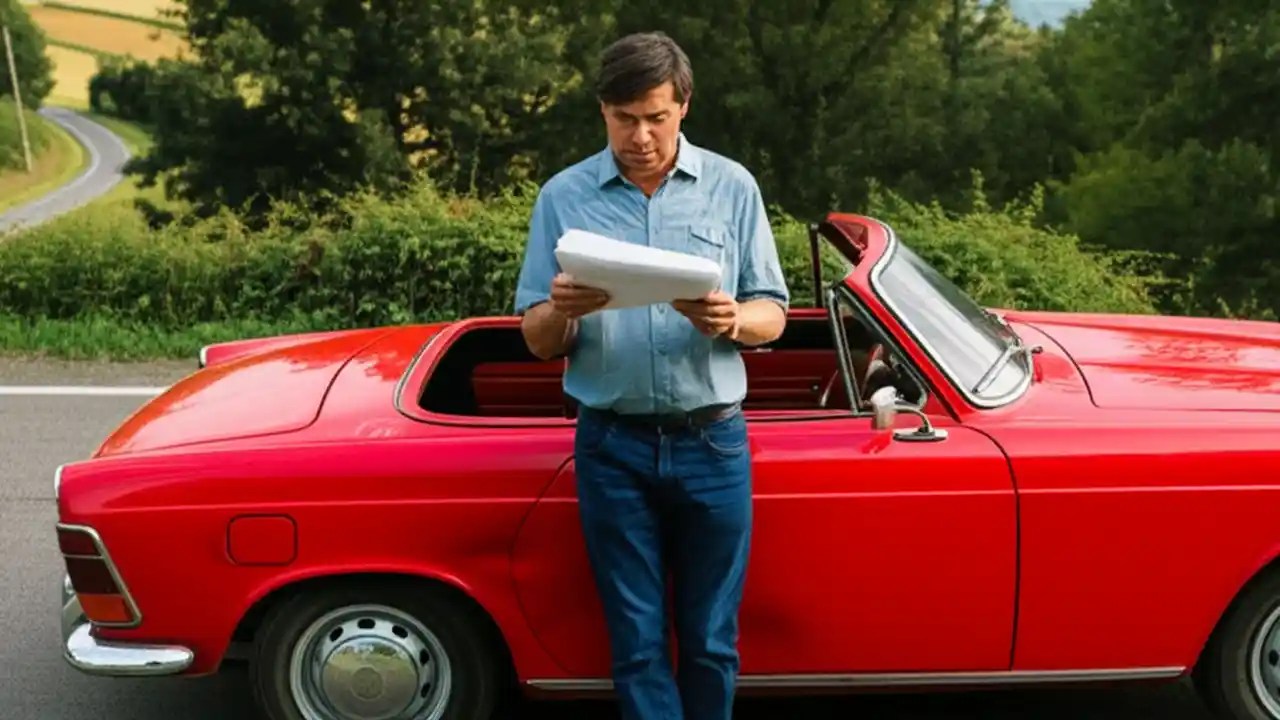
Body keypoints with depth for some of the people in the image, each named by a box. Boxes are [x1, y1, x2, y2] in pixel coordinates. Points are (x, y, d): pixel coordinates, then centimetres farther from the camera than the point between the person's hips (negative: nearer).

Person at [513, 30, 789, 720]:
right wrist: (561, 311, -21)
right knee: (638, 644, 5)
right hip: (612, 447, 0)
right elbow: (537, 340, 2)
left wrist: (732, 320, -19)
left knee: (710, 640, 8)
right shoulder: (563, 196, 1)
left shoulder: (732, 187, 1)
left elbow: (773, 316, 4)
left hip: (713, 442, 0)